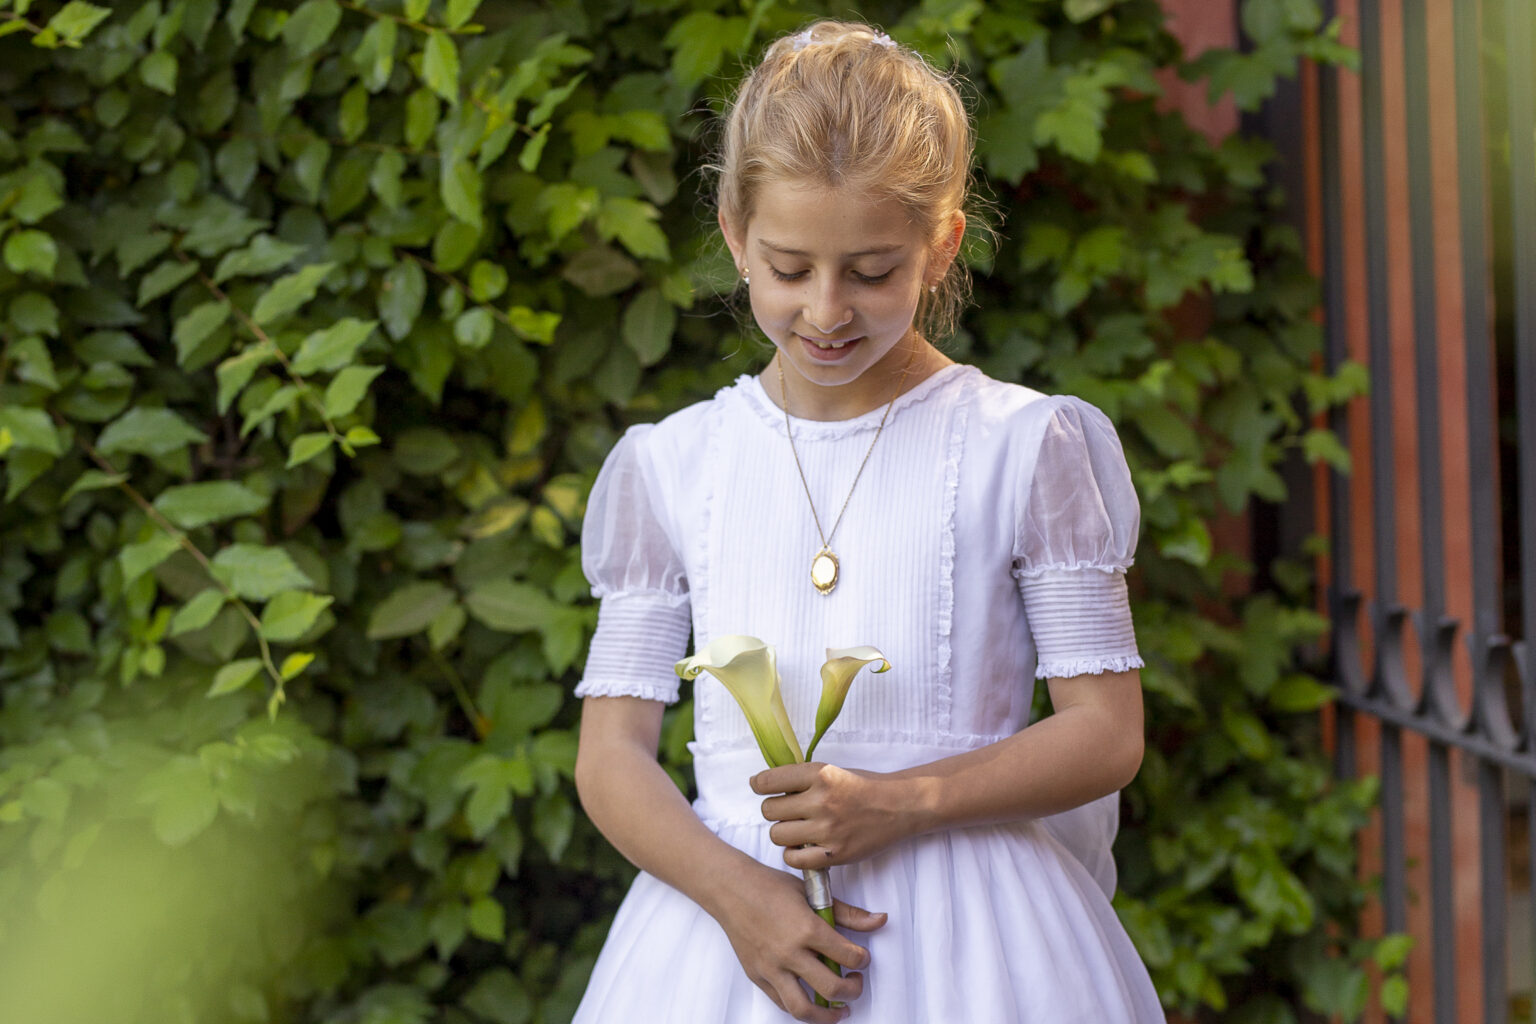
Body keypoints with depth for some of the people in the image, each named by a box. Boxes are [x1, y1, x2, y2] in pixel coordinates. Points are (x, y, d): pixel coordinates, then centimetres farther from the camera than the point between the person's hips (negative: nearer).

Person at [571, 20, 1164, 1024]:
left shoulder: (1023, 448, -2)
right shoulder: (671, 468, 5)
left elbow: (1106, 732, -1)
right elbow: (611, 753, 3)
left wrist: (903, 800, -15)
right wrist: (736, 892, -14)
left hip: (967, 941, -2)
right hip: (734, 913, 2)